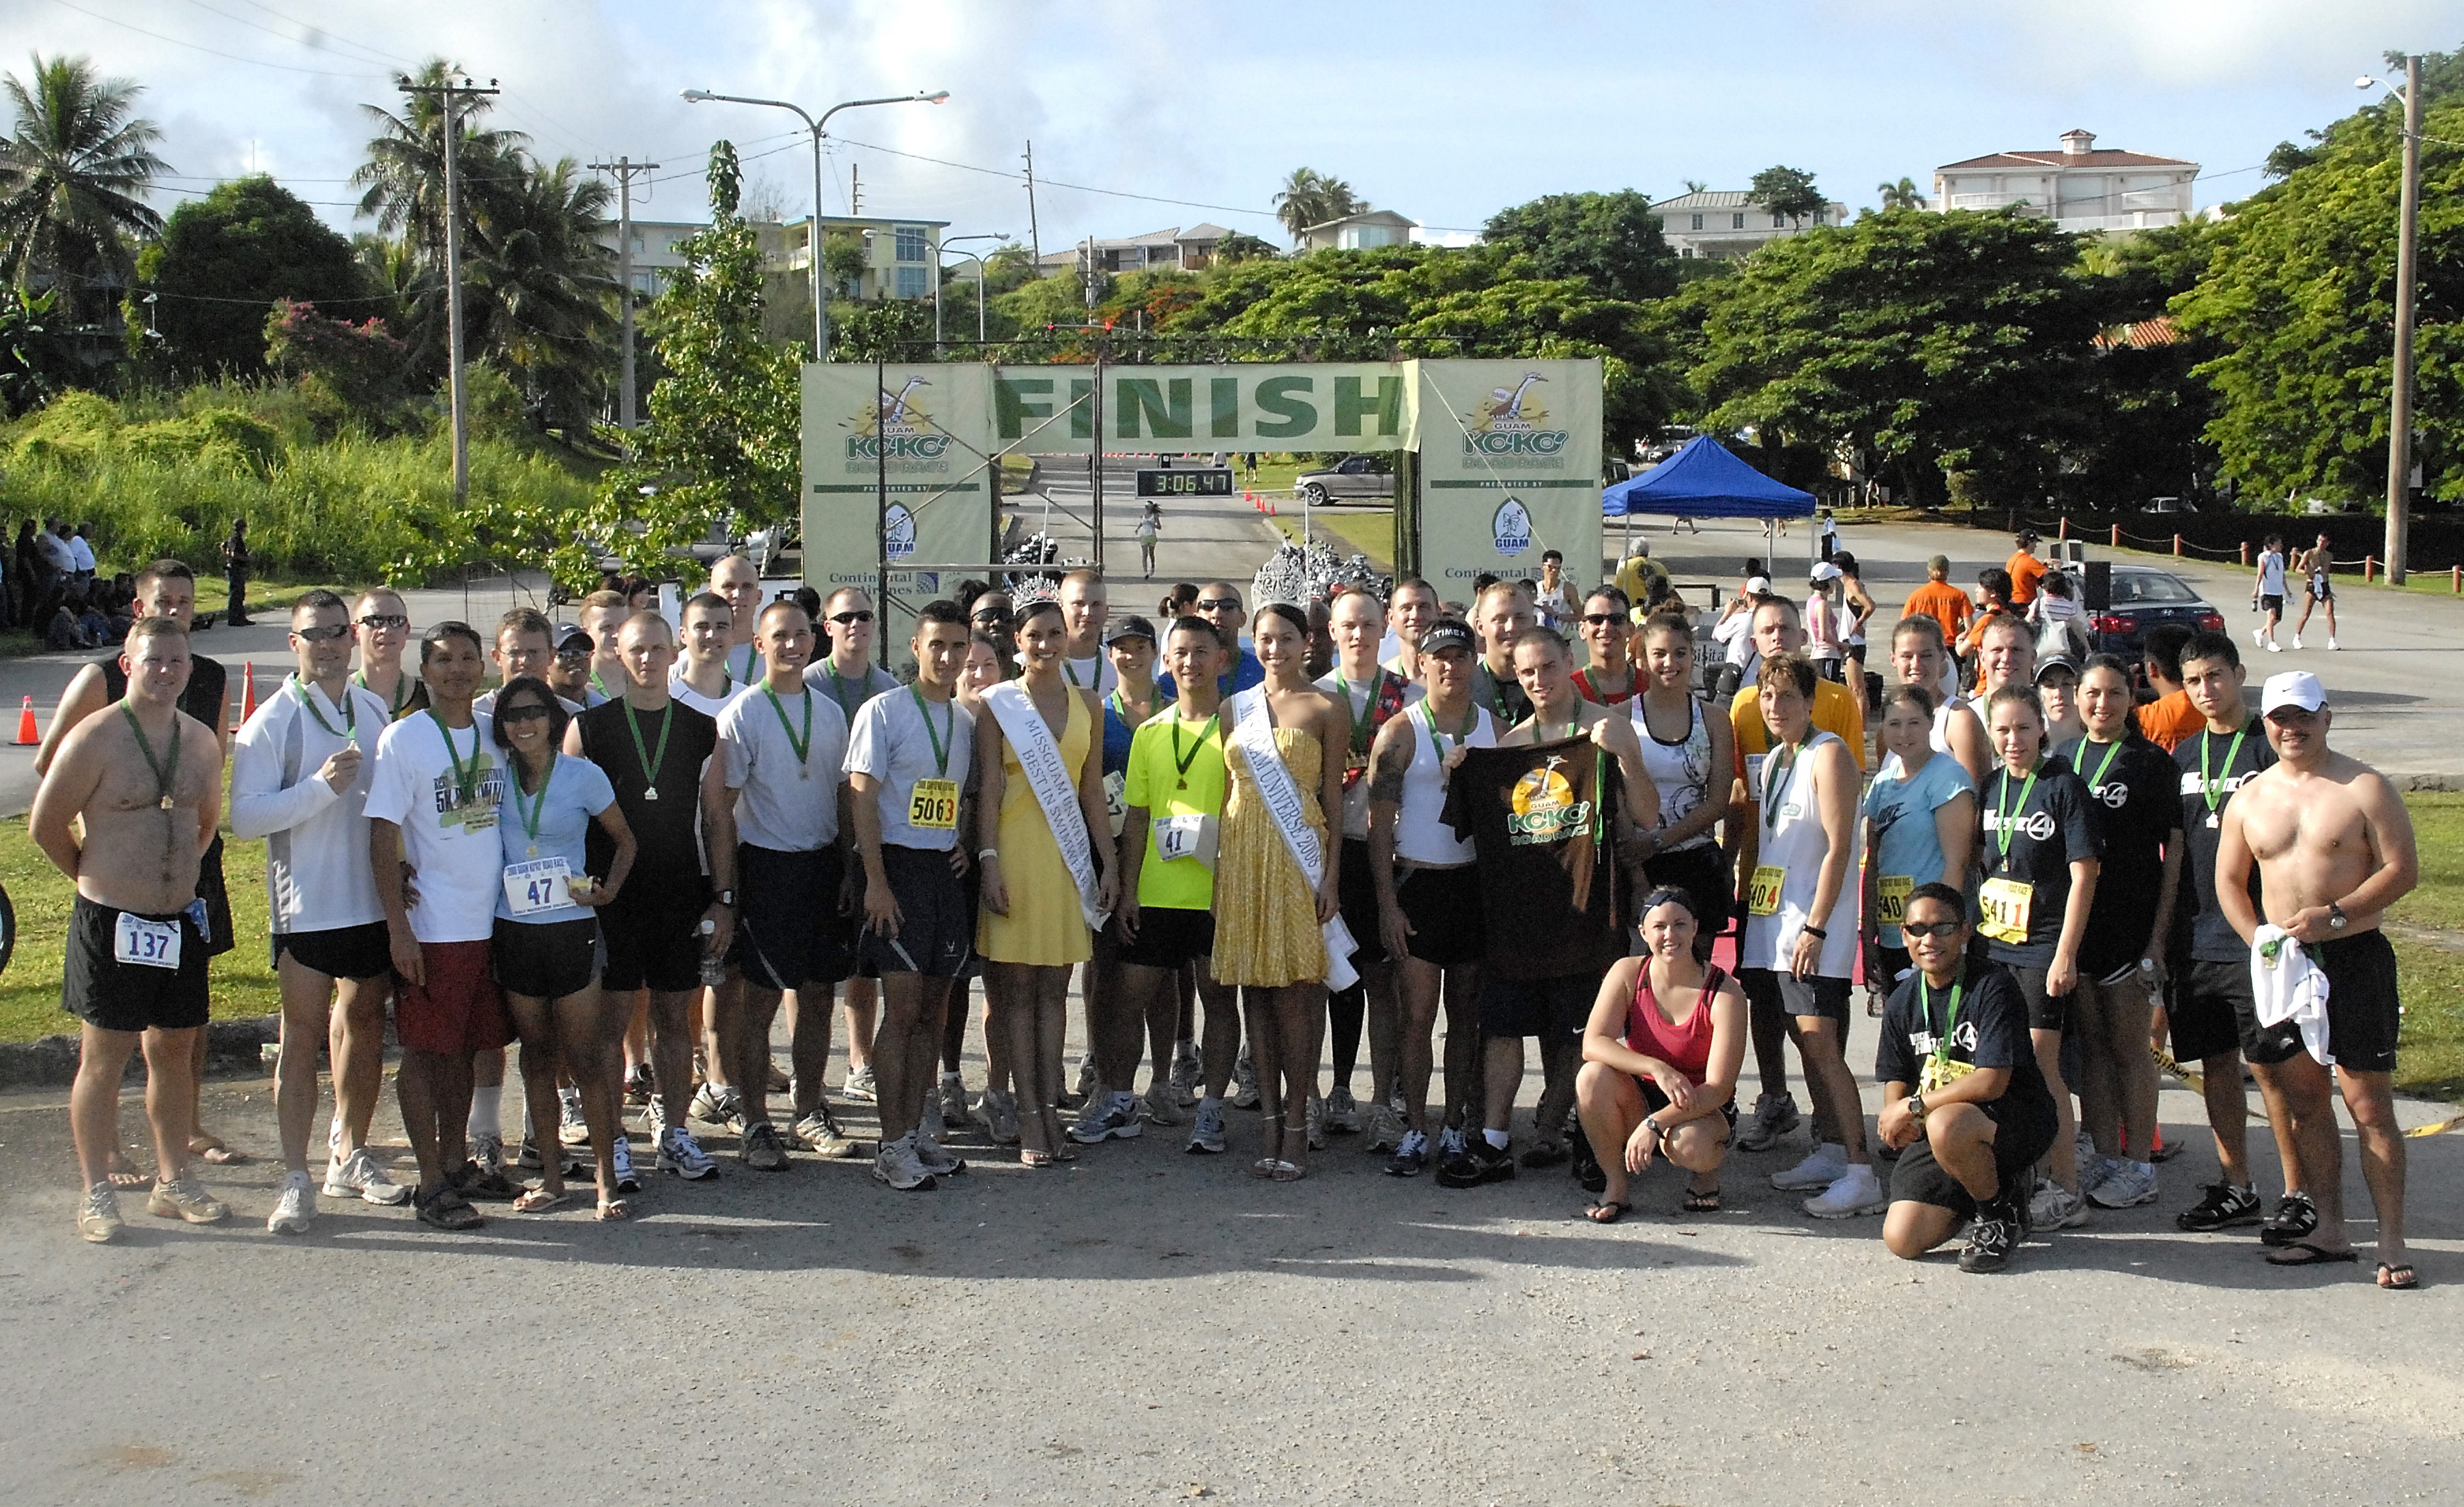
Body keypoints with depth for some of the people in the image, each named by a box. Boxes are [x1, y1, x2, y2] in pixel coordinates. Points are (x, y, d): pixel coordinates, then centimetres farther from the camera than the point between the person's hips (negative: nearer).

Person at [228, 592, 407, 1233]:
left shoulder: (375, 711, 8)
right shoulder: (272, 721, -7)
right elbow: (245, 817, -15)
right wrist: (321, 785, -24)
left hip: (375, 900, 5)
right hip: (307, 906, -5)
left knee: (366, 1025, 13)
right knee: (303, 1034, -2)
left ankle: (351, 1157, 26)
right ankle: (296, 1180, 2)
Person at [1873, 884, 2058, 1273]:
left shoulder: (1993, 986, -15)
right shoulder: (1904, 999, 6)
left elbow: (1992, 1081, -23)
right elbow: (1895, 1079, 12)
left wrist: (1913, 1107, -17)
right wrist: (1896, 1116, -12)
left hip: (2016, 1119, -6)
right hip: (1933, 1127, 6)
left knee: (1945, 1127, -41)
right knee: (1902, 1240, -11)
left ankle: (2001, 1215, -9)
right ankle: (1984, 1184, 19)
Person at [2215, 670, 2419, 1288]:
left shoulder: (2364, 788, -4)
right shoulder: (2249, 799, 10)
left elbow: (2403, 869, -8)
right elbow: (2228, 879, 15)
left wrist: (2335, 914, -18)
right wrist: (2257, 938, -1)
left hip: (2354, 957, -5)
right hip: (2283, 961, 5)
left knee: (2369, 1103, -5)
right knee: (2304, 1099, 10)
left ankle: (2391, 1243, 0)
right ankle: (2329, 1231, 20)